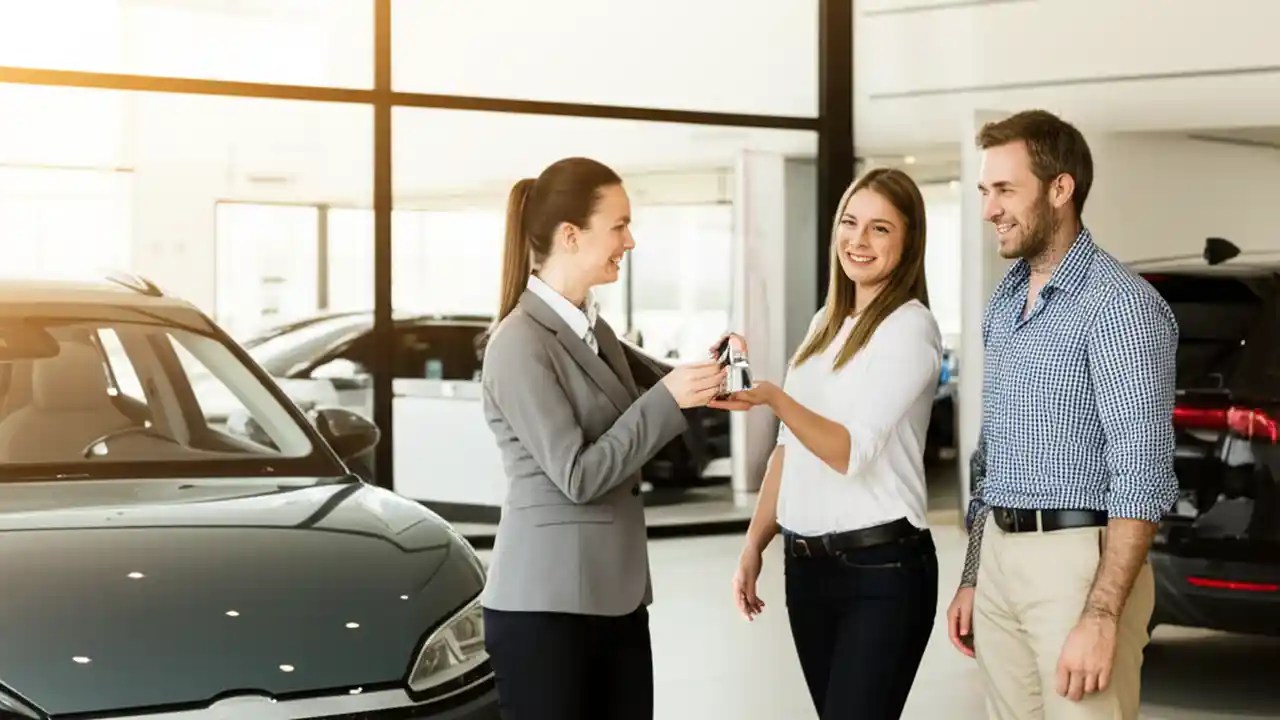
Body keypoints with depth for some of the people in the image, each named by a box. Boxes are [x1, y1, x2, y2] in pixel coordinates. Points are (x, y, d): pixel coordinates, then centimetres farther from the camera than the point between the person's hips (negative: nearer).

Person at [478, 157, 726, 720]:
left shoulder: (596, 331, 13)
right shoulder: (521, 342, -13)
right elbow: (578, 476, -16)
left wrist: (694, 390, 5)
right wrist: (668, 398, -16)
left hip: (618, 598, 8)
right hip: (544, 605, -8)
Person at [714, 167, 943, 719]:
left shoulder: (910, 327, -9)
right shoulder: (826, 323, 14)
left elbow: (852, 452, -18)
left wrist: (772, 397, -31)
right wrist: (753, 546, 14)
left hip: (882, 569, -7)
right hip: (807, 565, 7)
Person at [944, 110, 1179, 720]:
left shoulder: (1118, 303, -12)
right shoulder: (1004, 304, 14)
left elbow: (1142, 476, -18)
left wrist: (1101, 617, -23)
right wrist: (971, 580, 18)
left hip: (1078, 562, -8)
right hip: (999, 560, 8)